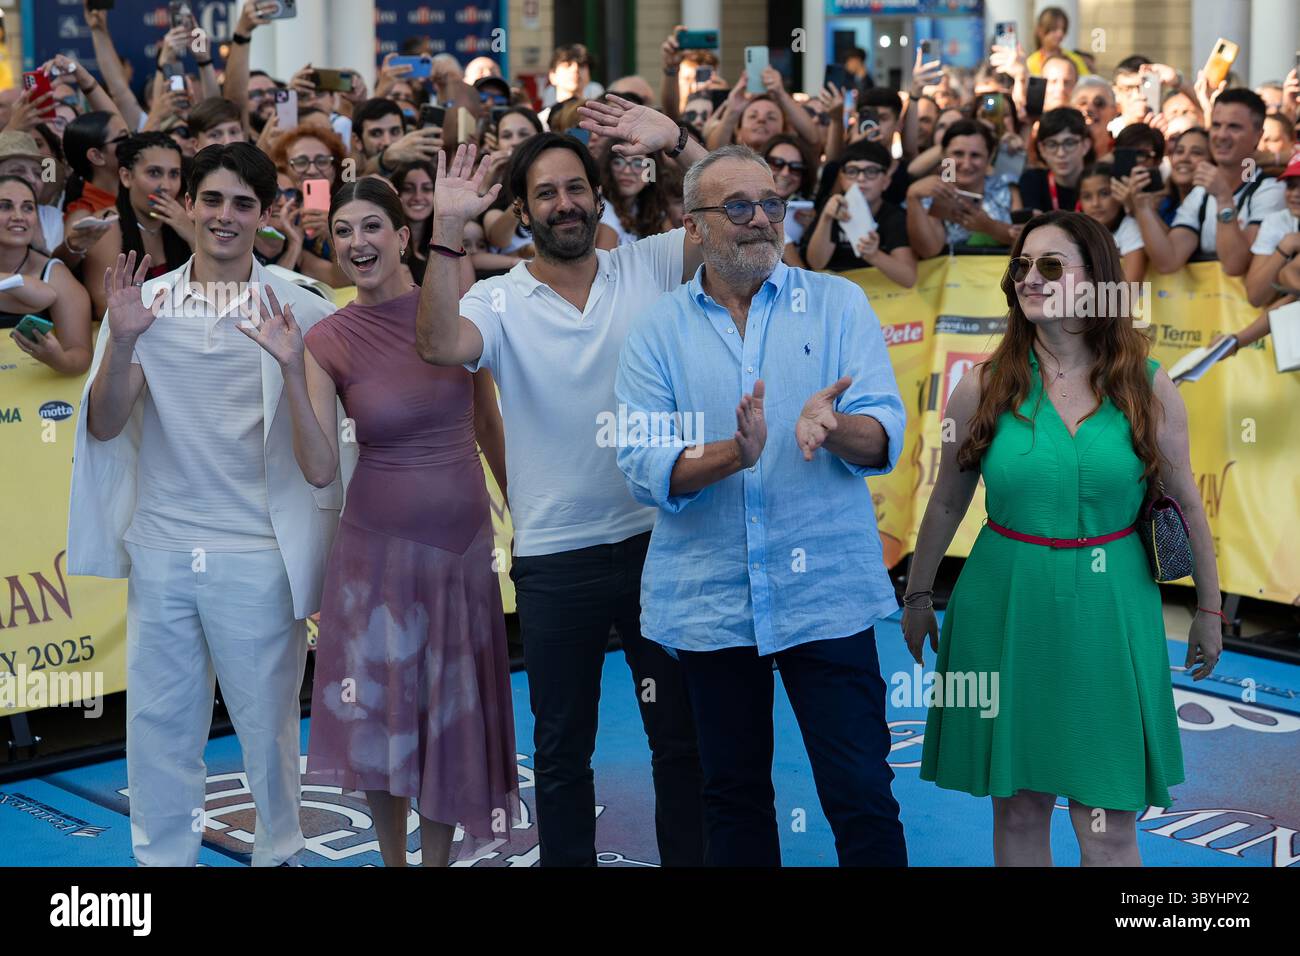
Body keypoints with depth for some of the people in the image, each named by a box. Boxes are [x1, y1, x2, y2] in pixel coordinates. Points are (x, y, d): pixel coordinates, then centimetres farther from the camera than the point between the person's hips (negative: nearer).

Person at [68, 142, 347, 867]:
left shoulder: (299, 312, -2)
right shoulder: (145, 302, 5)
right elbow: (104, 427, -3)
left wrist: (292, 357, -17)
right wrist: (122, 341, -17)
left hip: (258, 554, -2)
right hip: (160, 551, 2)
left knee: (268, 719, 8)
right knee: (159, 721, 10)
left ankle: (279, 852, 25)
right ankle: (163, 856, 24)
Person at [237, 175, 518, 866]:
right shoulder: (329, 340, -6)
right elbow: (319, 469, -12)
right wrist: (291, 370, -19)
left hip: (463, 541, 1)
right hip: (380, 548, -1)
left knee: (454, 713, 9)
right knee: (379, 714, 4)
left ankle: (438, 857, 25)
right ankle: (393, 859, 26)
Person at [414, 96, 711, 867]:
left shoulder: (649, 267, 0)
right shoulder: (500, 301, -5)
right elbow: (441, 345, -24)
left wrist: (677, 142, -21)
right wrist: (448, 229, -29)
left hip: (655, 537, 1)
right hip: (555, 559, -1)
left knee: (682, 733, 13)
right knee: (562, 747, 13)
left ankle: (690, 858, 28)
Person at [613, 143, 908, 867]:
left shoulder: (838, 303, 2)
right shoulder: (660, 330, 3)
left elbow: (884, 439, -6)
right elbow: (643, 465, -7)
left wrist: (832, 426, -29)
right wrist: (735, 453, -24)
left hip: (826, 590, -1)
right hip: (710, 599, 2)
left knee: (862, 797, 0)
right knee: (734, 796, 16)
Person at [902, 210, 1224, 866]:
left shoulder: (1148, 389, -2)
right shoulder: (984, 387, -2)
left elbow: (1186, 503, 5)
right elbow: (947, 503, 7)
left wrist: (1209, 609, 9)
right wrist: (917, 595, 12)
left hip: (1107, 614, -1)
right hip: (1004, 609, 1)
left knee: (1109, 828, 1)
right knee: (1017, 807, 9)